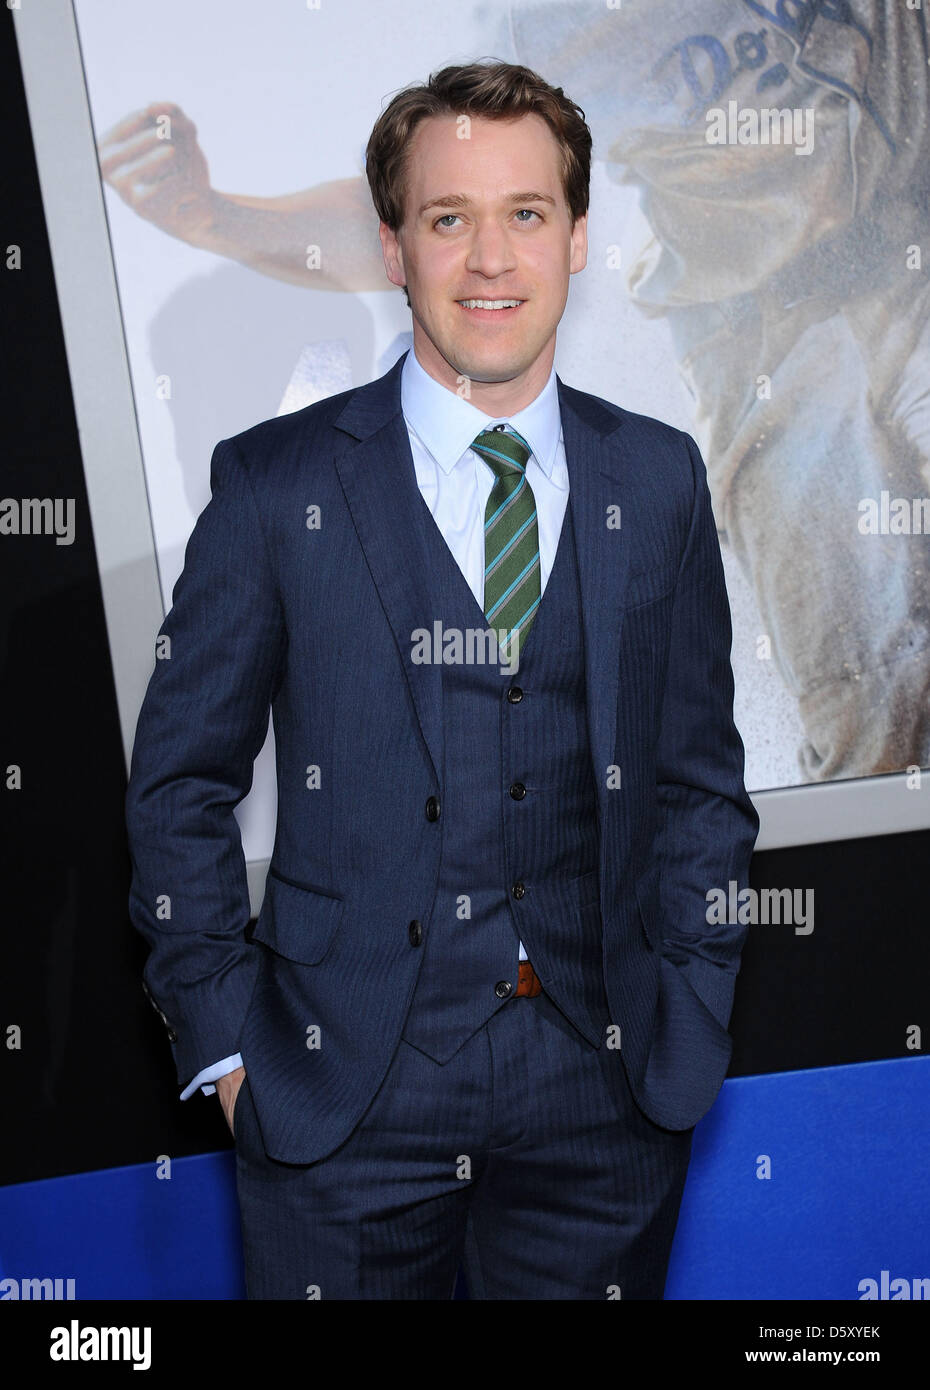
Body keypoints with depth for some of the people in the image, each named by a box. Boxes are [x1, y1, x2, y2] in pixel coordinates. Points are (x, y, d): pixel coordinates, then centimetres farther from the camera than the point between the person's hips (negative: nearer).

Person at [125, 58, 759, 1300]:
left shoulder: (659, 479, 4)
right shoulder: (275, 482, -4)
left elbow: (700, 770, 8)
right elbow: (182, 782, 0)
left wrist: (689, 1014, 2)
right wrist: (225, 1040, -4)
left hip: (606, 1090, 2)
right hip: (343, 1095, -1)